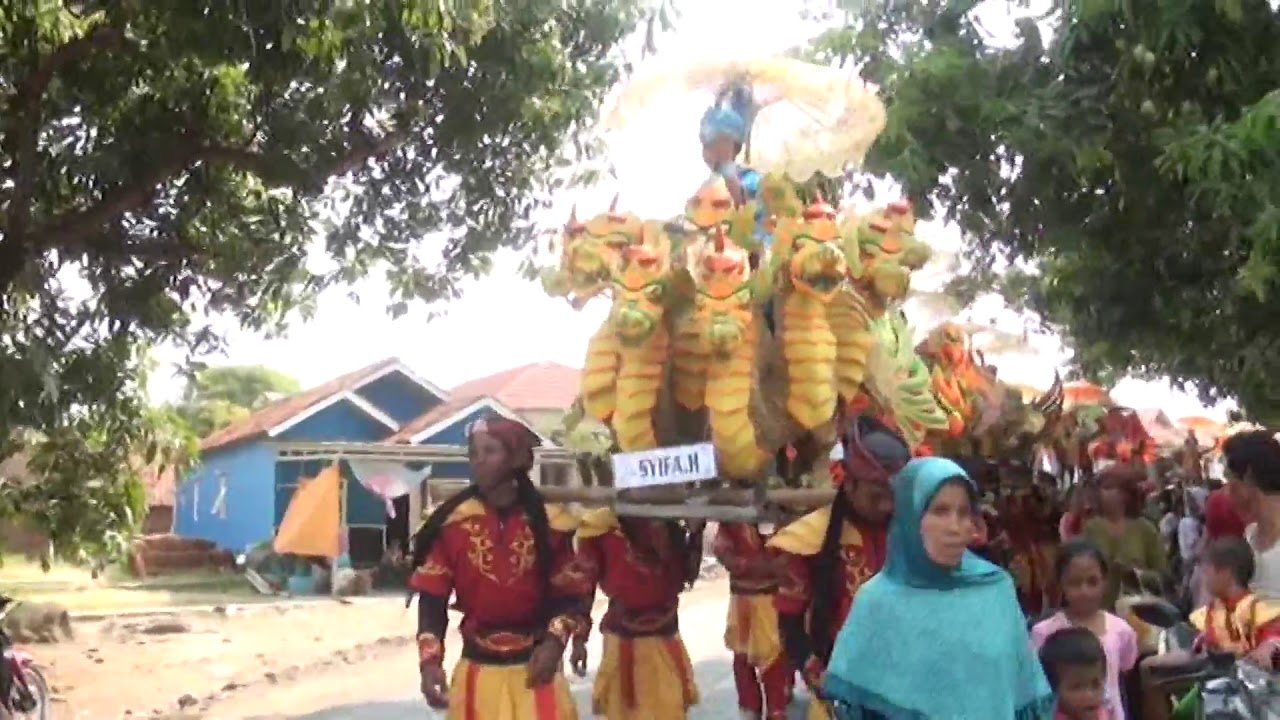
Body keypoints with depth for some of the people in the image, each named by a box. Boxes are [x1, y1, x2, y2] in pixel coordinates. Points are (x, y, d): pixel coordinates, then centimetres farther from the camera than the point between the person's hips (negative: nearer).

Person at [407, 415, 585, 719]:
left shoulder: (548, 521, -1)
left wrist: (555, 640, -14)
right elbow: (432, 598, -1)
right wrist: (430, 660, -13)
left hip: (536, 666, 0)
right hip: (477, 670, 0)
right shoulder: (453, 521, -3)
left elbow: (567, 593, 4)